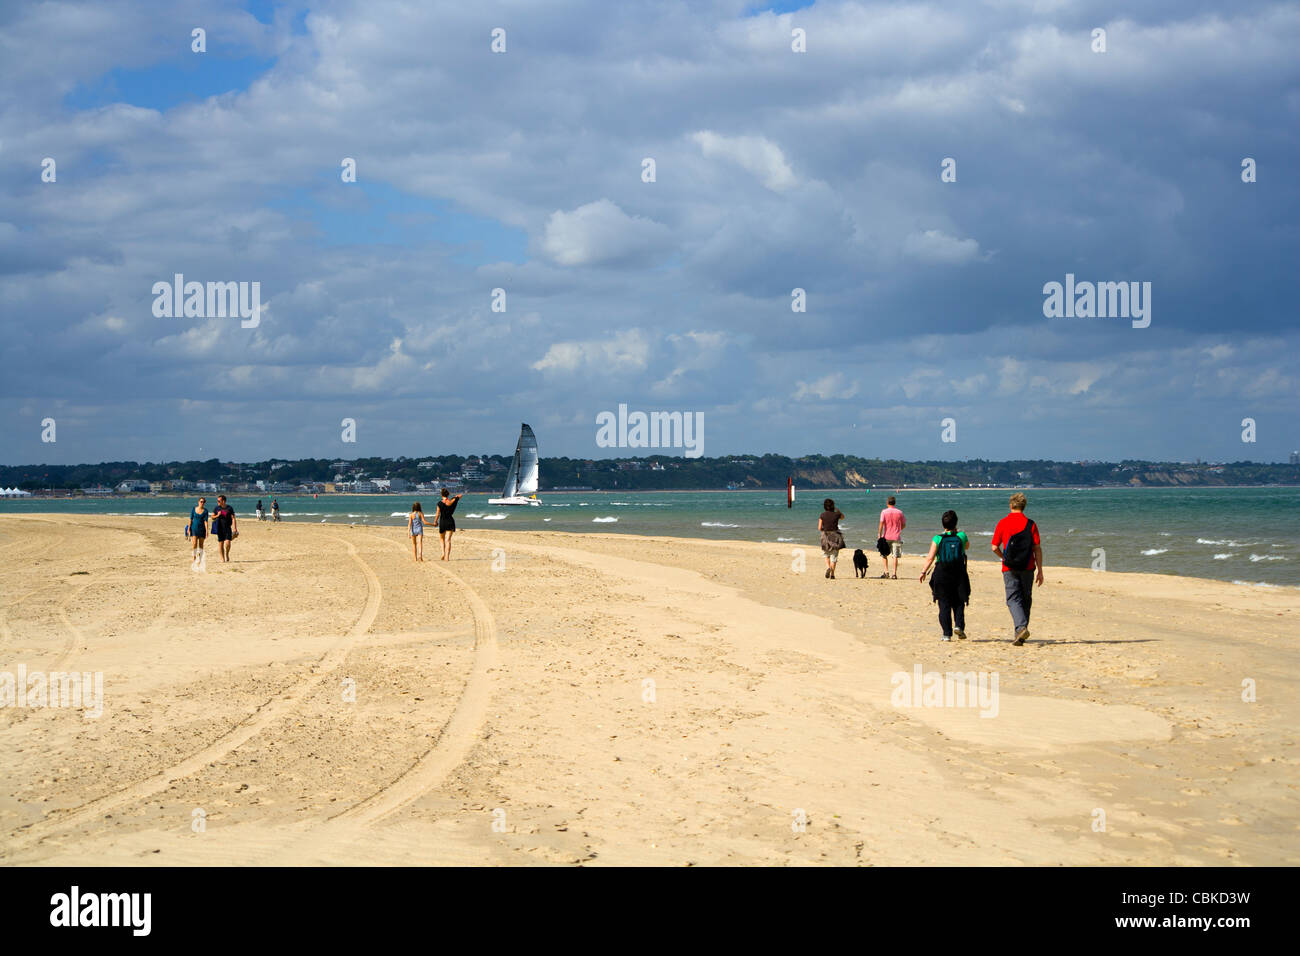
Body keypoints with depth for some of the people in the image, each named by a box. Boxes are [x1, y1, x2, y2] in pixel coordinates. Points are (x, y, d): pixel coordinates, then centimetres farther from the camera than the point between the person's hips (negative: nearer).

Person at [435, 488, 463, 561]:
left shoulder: (440, 503, -12)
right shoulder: (452, 501, -3)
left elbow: (438, 514, -5)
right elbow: (460, 495, 16)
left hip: (442, 522, -2)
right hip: (450, 522, 2)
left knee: (442, 539, 19)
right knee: (448, 540, -1)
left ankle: (443, 553, 4)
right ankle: (447, 557, -8)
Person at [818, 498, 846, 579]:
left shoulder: (822, 515, -7)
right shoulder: (836, 514, -4)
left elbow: (819, 528, -7)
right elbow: (842, 517, 21)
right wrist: (838, 511, 37)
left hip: (826, 536, 0)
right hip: (835, 537, 0)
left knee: (826, 555, 19)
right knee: (834, 556, 7)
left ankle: (828, 567, -6)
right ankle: (832, 574, 2)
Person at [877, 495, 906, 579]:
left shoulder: (884, 512, -4)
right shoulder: (899, 512, 2)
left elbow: (881, 524, -11)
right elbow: (904, 525, 8)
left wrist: (879, 535, -7)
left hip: (886, 537, -1)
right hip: (896, 537, 1)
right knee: (895, 556, 1)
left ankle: (886, 571, 6)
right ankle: (894, 573, -4)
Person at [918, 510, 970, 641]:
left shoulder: (937, 539, -5)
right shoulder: (962, 536, -1)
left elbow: (930, 558, -8)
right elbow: (967, 546, 22)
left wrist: (923, 572, 1)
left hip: (941, 575, -1)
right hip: (959, 574, 1)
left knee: (944, 605, 4)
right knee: (958, 603, 14)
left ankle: (947, 633, 0)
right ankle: (959, 625, -8)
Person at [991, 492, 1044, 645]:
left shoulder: (1003, 523, -2)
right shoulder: (1030, 524, -1)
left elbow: (995, 548, 0)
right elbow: (1037, 549, -3)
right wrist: (1040, 571, 1)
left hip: (1009, 569, -1)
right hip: (1027, 568, 1)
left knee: (1013, 599, -1)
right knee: (1025, 599, 13)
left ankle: (1021, 627, -24)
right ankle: (1020, 635, 17)